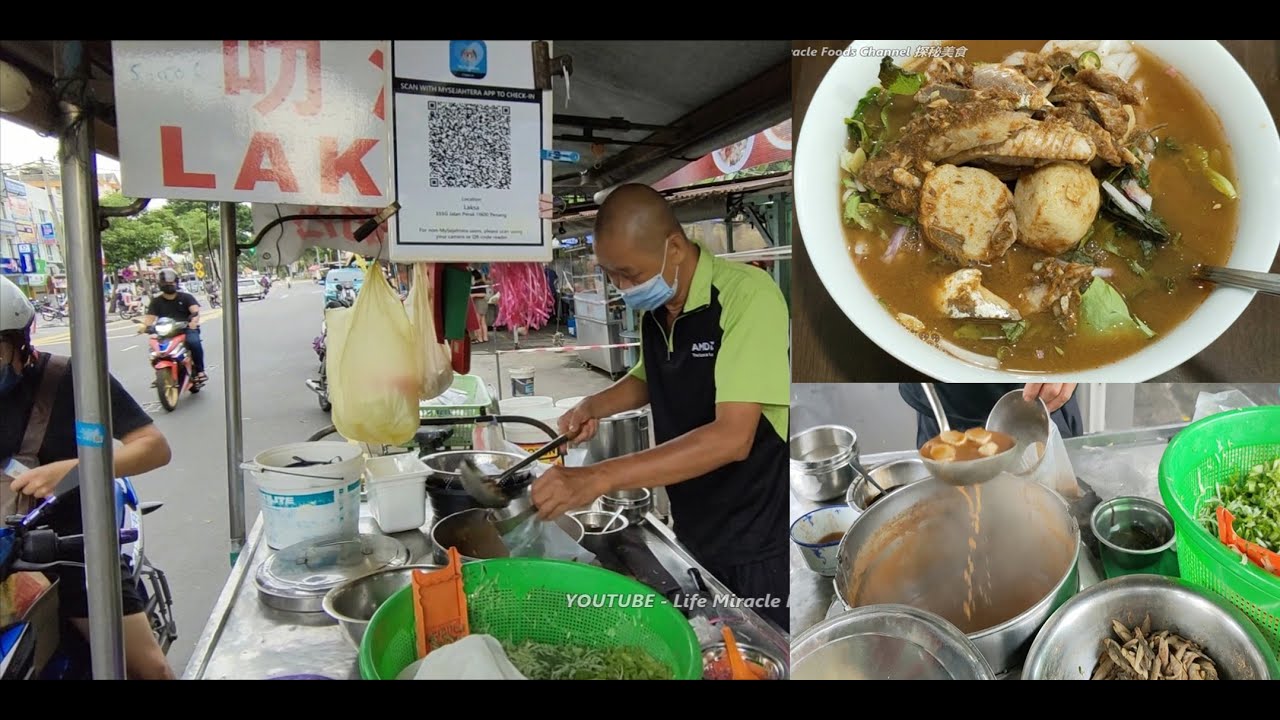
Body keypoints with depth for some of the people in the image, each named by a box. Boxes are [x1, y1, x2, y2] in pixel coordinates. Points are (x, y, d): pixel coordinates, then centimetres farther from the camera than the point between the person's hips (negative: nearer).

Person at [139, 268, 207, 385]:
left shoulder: (186, 297, 6)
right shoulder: (156, 301, 13)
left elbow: (195, 310, -12)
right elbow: (150, 316, 1)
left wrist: (194, 320, -36)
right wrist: (144, 325, -23)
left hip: (187, 329, -3)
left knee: (194, 341, -35)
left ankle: (199, 370, -22)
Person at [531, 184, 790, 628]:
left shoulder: (748, 296, -23)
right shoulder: (654, 306, 0)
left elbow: (732, 437, -30)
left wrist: (600, 478, -35)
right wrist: (594, 407, -1)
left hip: (761, 540, -7)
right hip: (694, 530, 7)